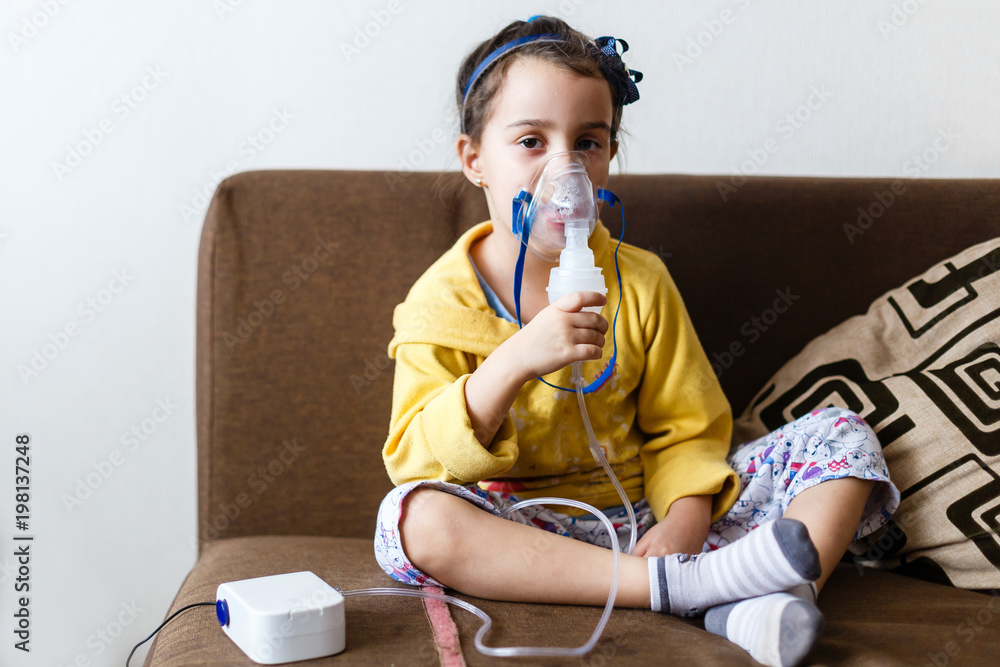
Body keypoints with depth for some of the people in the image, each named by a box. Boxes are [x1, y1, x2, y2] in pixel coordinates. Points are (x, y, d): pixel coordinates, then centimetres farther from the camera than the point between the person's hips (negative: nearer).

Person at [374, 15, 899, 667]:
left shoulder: (639, 281, 4)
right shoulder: (441, 301, -4)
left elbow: (686, 429, 6)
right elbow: (416, 459, -15)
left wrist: (685, 518, -15)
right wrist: (514, 362, -30)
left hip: (646, 512, 3)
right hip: (521, 532, -3)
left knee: (843, 435, -7)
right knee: (414, 520, -36)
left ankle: (753, 604, -35)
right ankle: (681, 585, -33)